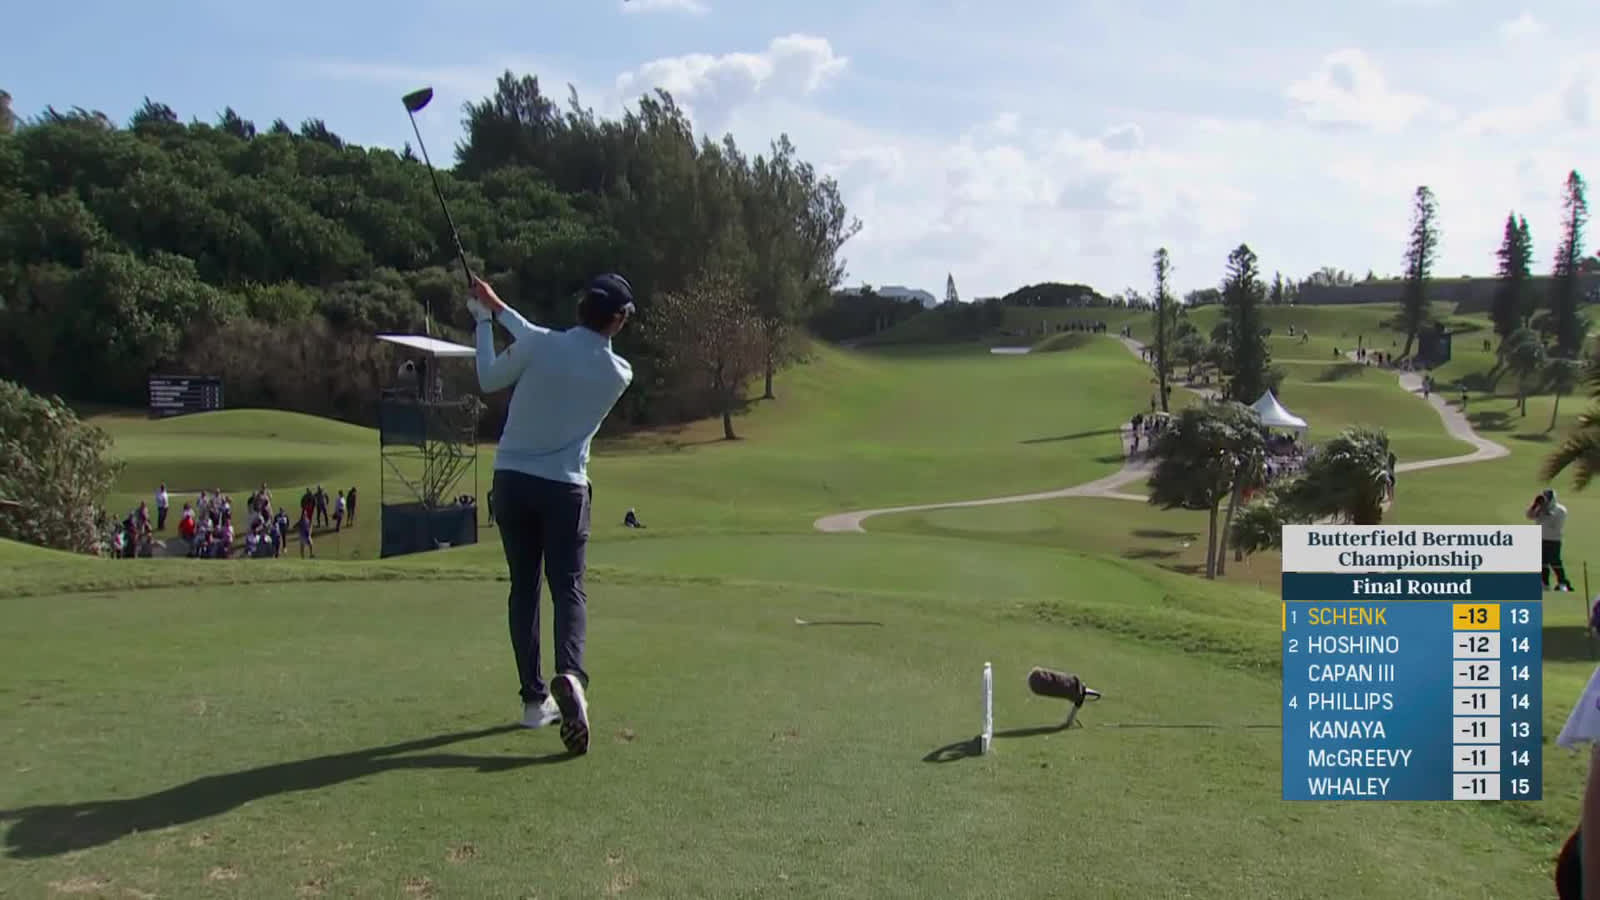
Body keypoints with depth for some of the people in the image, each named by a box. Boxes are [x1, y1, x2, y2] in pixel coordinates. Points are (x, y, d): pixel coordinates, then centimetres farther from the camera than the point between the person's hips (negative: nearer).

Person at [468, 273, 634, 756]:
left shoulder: (538, 345, -11)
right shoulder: (619, 374, -4)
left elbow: (489, 381, 6)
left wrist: (484, 320, 18)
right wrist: (500, 310, 14)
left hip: (512, 480, 1)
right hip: (565, 487, -1)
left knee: (524, 588, 10)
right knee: (568, 587, 2)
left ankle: (534, 697, 11)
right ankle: (570, 674, -25)